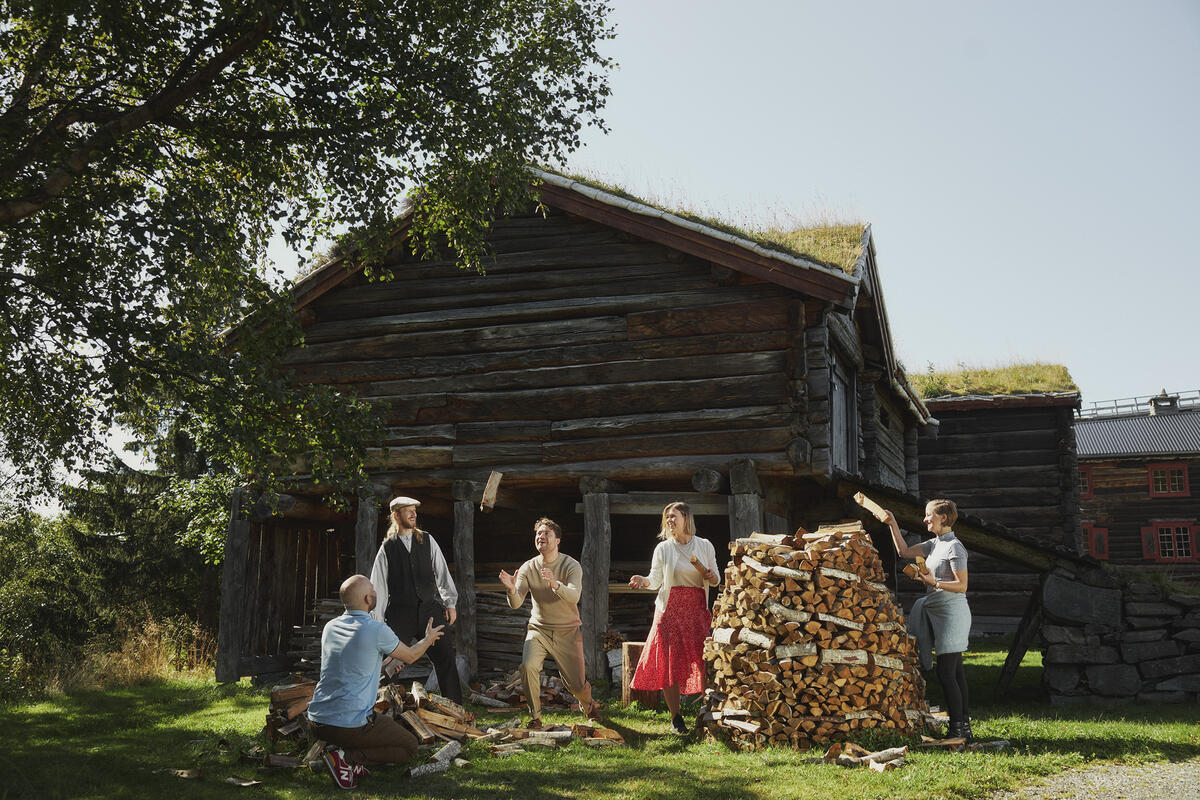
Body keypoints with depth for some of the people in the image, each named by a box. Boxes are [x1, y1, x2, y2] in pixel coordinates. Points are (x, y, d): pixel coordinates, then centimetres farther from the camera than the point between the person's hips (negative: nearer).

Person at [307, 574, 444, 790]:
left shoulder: (330, 627, 8)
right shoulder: (377, 630, -12)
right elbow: (410, 656, 6)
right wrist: (429, 639, 28)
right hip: (350, 725, -7)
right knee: (409, 747, 10)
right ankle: (347, 756, -7)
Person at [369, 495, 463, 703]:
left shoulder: (428, 541, 10)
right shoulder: (386, 549, 4)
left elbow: (442, 573, 11)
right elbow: (378, 587, 4)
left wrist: (450, 604, 4)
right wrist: (377, 622, 1)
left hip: (430, 609, 2)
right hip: (400, 614, -2)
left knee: (446, 659, -1)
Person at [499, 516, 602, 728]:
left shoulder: (571, 566, -13)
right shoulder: (528, 568, -5)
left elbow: (573, 596, -31)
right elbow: (516, 604, -13)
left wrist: (555, 584, -51)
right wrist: (512, 590, -37)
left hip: (567, 631, -1)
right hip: (539, 629, 2)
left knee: (577, 686, -2)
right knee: (528, 666, -26)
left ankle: (588, 705, 35)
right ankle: (535, 716, -6)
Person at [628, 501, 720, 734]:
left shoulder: (705, 546, 8)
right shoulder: (663, 549, 5)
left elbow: (716, 579, 15)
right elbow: (655, 579, -1)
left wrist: (712, 577, -7)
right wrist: (644, 581, -22)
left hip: (697, 610, 1)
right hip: (670, 609, -1)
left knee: (702, 663, -5)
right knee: (669, 665, -3)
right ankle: (676, 718, 7)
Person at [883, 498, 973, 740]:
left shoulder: (954, 547, -12)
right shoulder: (934, 544, 14)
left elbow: (962, 586, -15)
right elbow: (904, 551, 21)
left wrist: (935, 583, -26)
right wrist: (892, 524, 15)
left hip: (952, 612, -9)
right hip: (939, 612, 9)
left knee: (946, 671, -9)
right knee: (955, 670, 10)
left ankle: (957, 728, -6)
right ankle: (964, 725, 14)